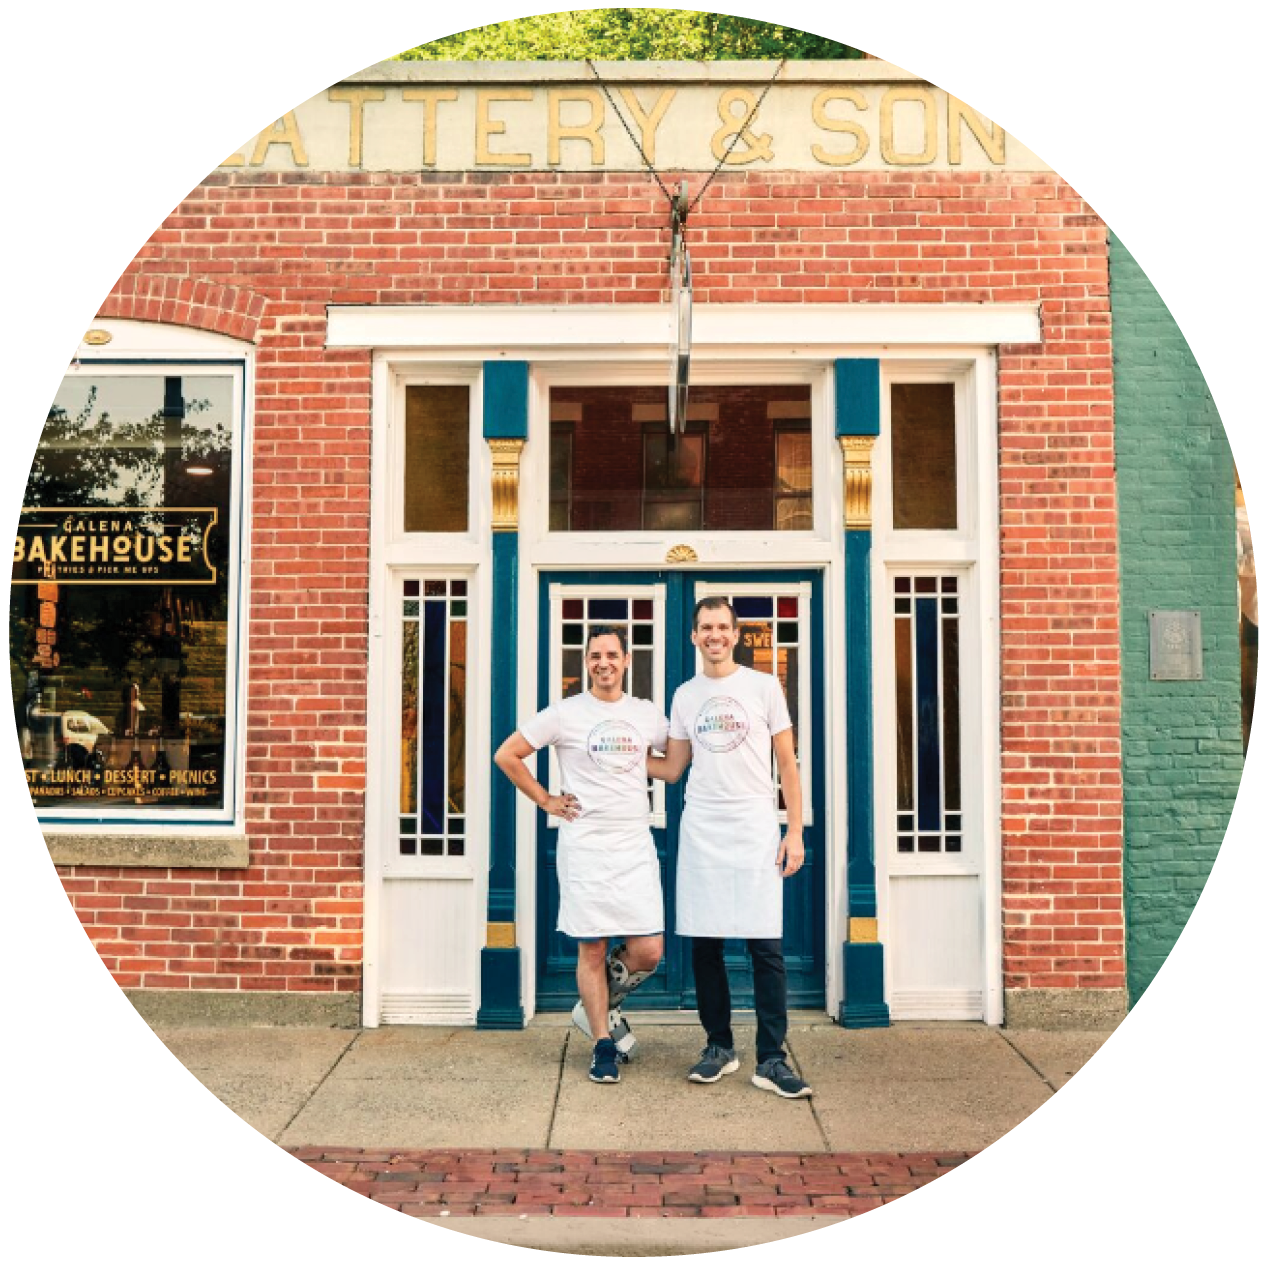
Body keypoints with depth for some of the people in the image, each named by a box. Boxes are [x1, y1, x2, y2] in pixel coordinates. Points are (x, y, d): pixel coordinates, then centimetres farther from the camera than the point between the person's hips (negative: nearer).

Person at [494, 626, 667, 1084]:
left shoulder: (648, 714, 9)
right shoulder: (565, 713, -1)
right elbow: (506, 755, 2)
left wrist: (639, 767, 9)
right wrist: (545, 800, 0)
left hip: (636, 846, 3)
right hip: (585, 846, -3)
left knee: (648, 952, -2)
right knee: (592, 948, 3)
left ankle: (598, 1007, 26)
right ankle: (604, 1044, 19)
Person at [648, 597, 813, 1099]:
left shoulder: (764, 686, 3)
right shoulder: (685, 695, 12)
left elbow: (787, 763, 3)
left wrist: (794, 832, -3)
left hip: (756, 831, -3)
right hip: (701, 832, 3)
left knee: (766, 947, -5)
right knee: (705, 944, 6)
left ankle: (771, 1060, 3)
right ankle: (719, 1047, 20)